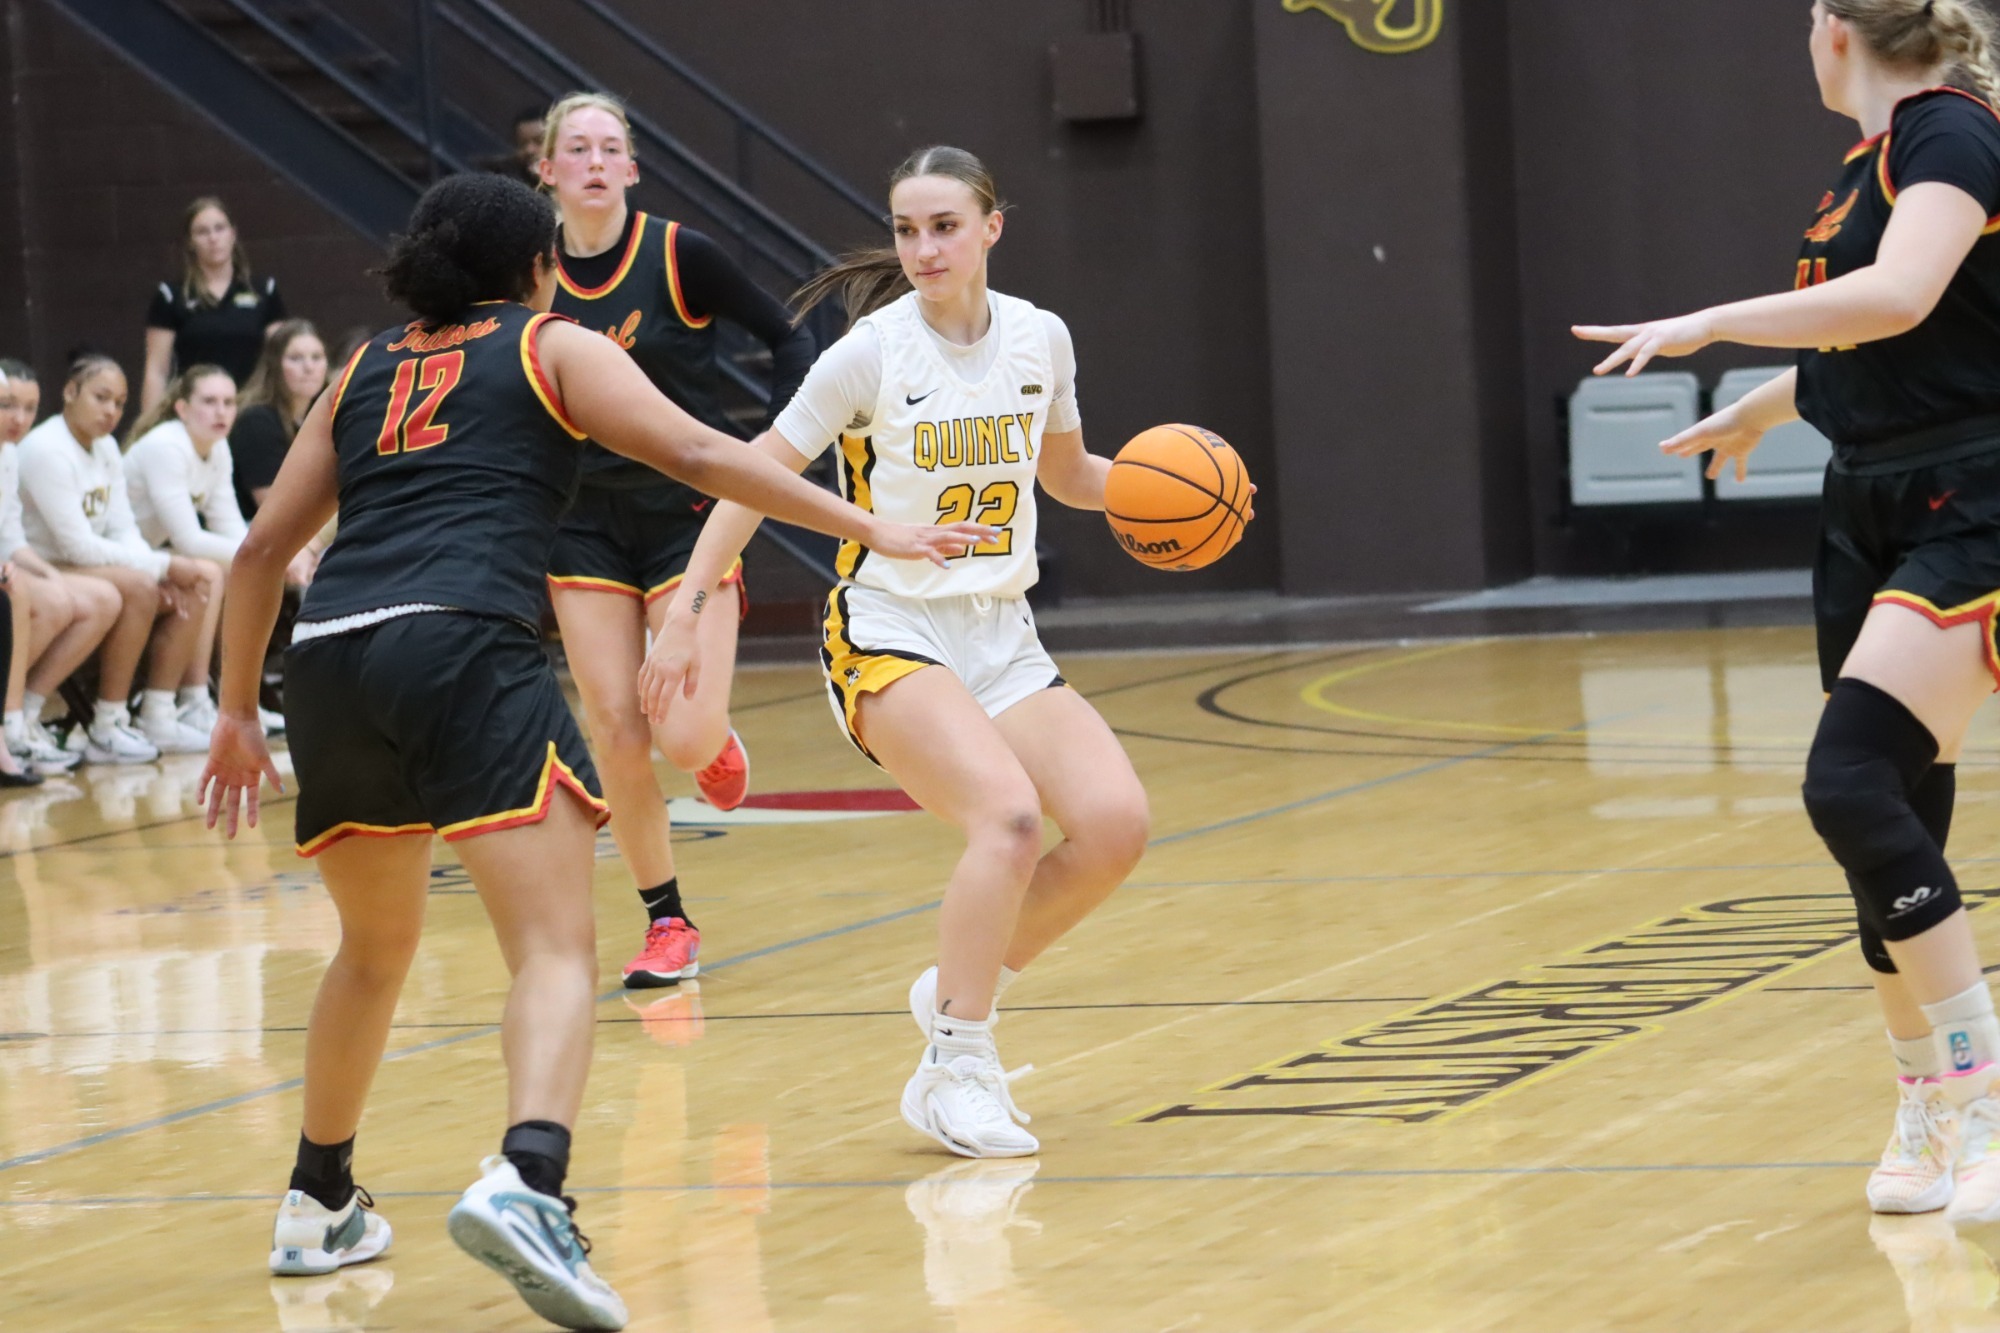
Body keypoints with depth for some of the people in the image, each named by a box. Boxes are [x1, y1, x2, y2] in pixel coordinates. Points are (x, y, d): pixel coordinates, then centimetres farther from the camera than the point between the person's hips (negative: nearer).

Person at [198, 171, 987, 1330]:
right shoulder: (552, 347, 16)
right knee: (559, 950, -12)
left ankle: (318, 1206, 36)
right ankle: (524, 1183, -38)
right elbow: (701, 458, 4)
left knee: (376, 946, 27)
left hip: (332, 663, 5)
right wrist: (867, 528, 9)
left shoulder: (367, 371, 27)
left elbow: (263, 551, 26)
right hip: (466, 648, -5)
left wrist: (240, 713, 34)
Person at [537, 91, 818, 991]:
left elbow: (790, 342, -4)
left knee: (684, 739, -13)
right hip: (587, 528, 3)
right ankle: (667, 924, 11)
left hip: (689, 516, -3)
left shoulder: (679, 256, -11)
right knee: (614, 734, -4)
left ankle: (718, 742, 25)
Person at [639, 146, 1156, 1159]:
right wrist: (685, 615, -8)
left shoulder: (1039, 339, 4)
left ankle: (961, 987, 8)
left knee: (1115, 823, -14)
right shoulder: (872, 352, -9)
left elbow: (1066, 474, 22)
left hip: (1003, 639, 5)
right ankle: (955, 1069, -18)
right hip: (890, 632, -5)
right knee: (1008, 811, -29)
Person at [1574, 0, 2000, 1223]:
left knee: (1854, 782, -23)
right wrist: (1753, 413, 49)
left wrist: (1710, 325, -26)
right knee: (1889, 816, 7)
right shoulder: (1872, 164, 15)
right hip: (1870, 513, 9)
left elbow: (1899, 298, -31)